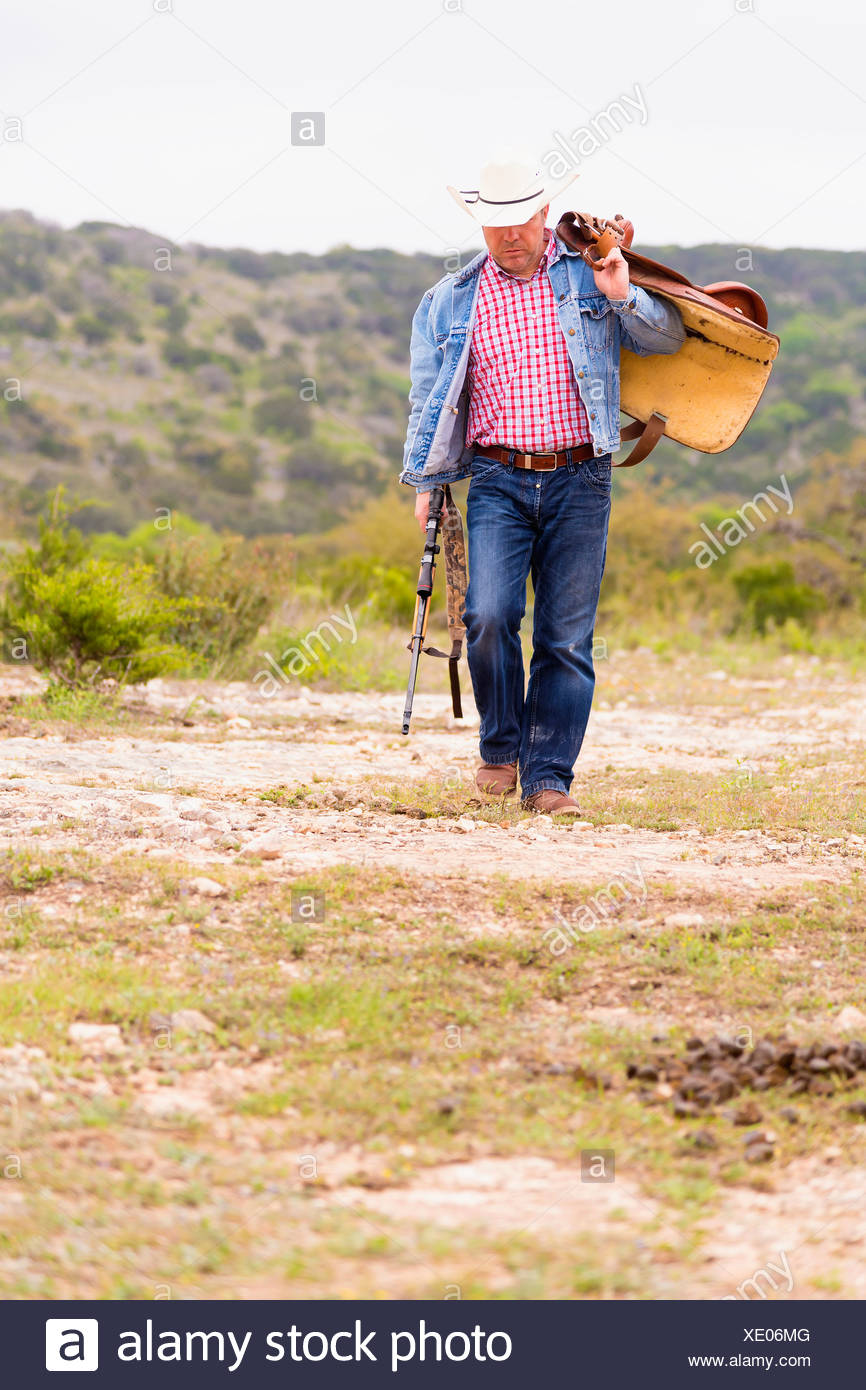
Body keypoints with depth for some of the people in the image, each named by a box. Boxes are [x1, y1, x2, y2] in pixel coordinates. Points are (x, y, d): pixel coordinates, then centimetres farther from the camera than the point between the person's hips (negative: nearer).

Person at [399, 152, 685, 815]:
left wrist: (626, 297, -11)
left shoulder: (590, 276, 7)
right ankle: (501, 748, 5)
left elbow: (670, 339, 7)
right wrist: (426, 481, 16)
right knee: (489, 615, -16)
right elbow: (429, 397, 19)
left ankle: (548, 777, 3)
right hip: (497, 480, 0)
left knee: (567, 637, -2)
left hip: (579, 480, 0)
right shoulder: (451, 300, 11)